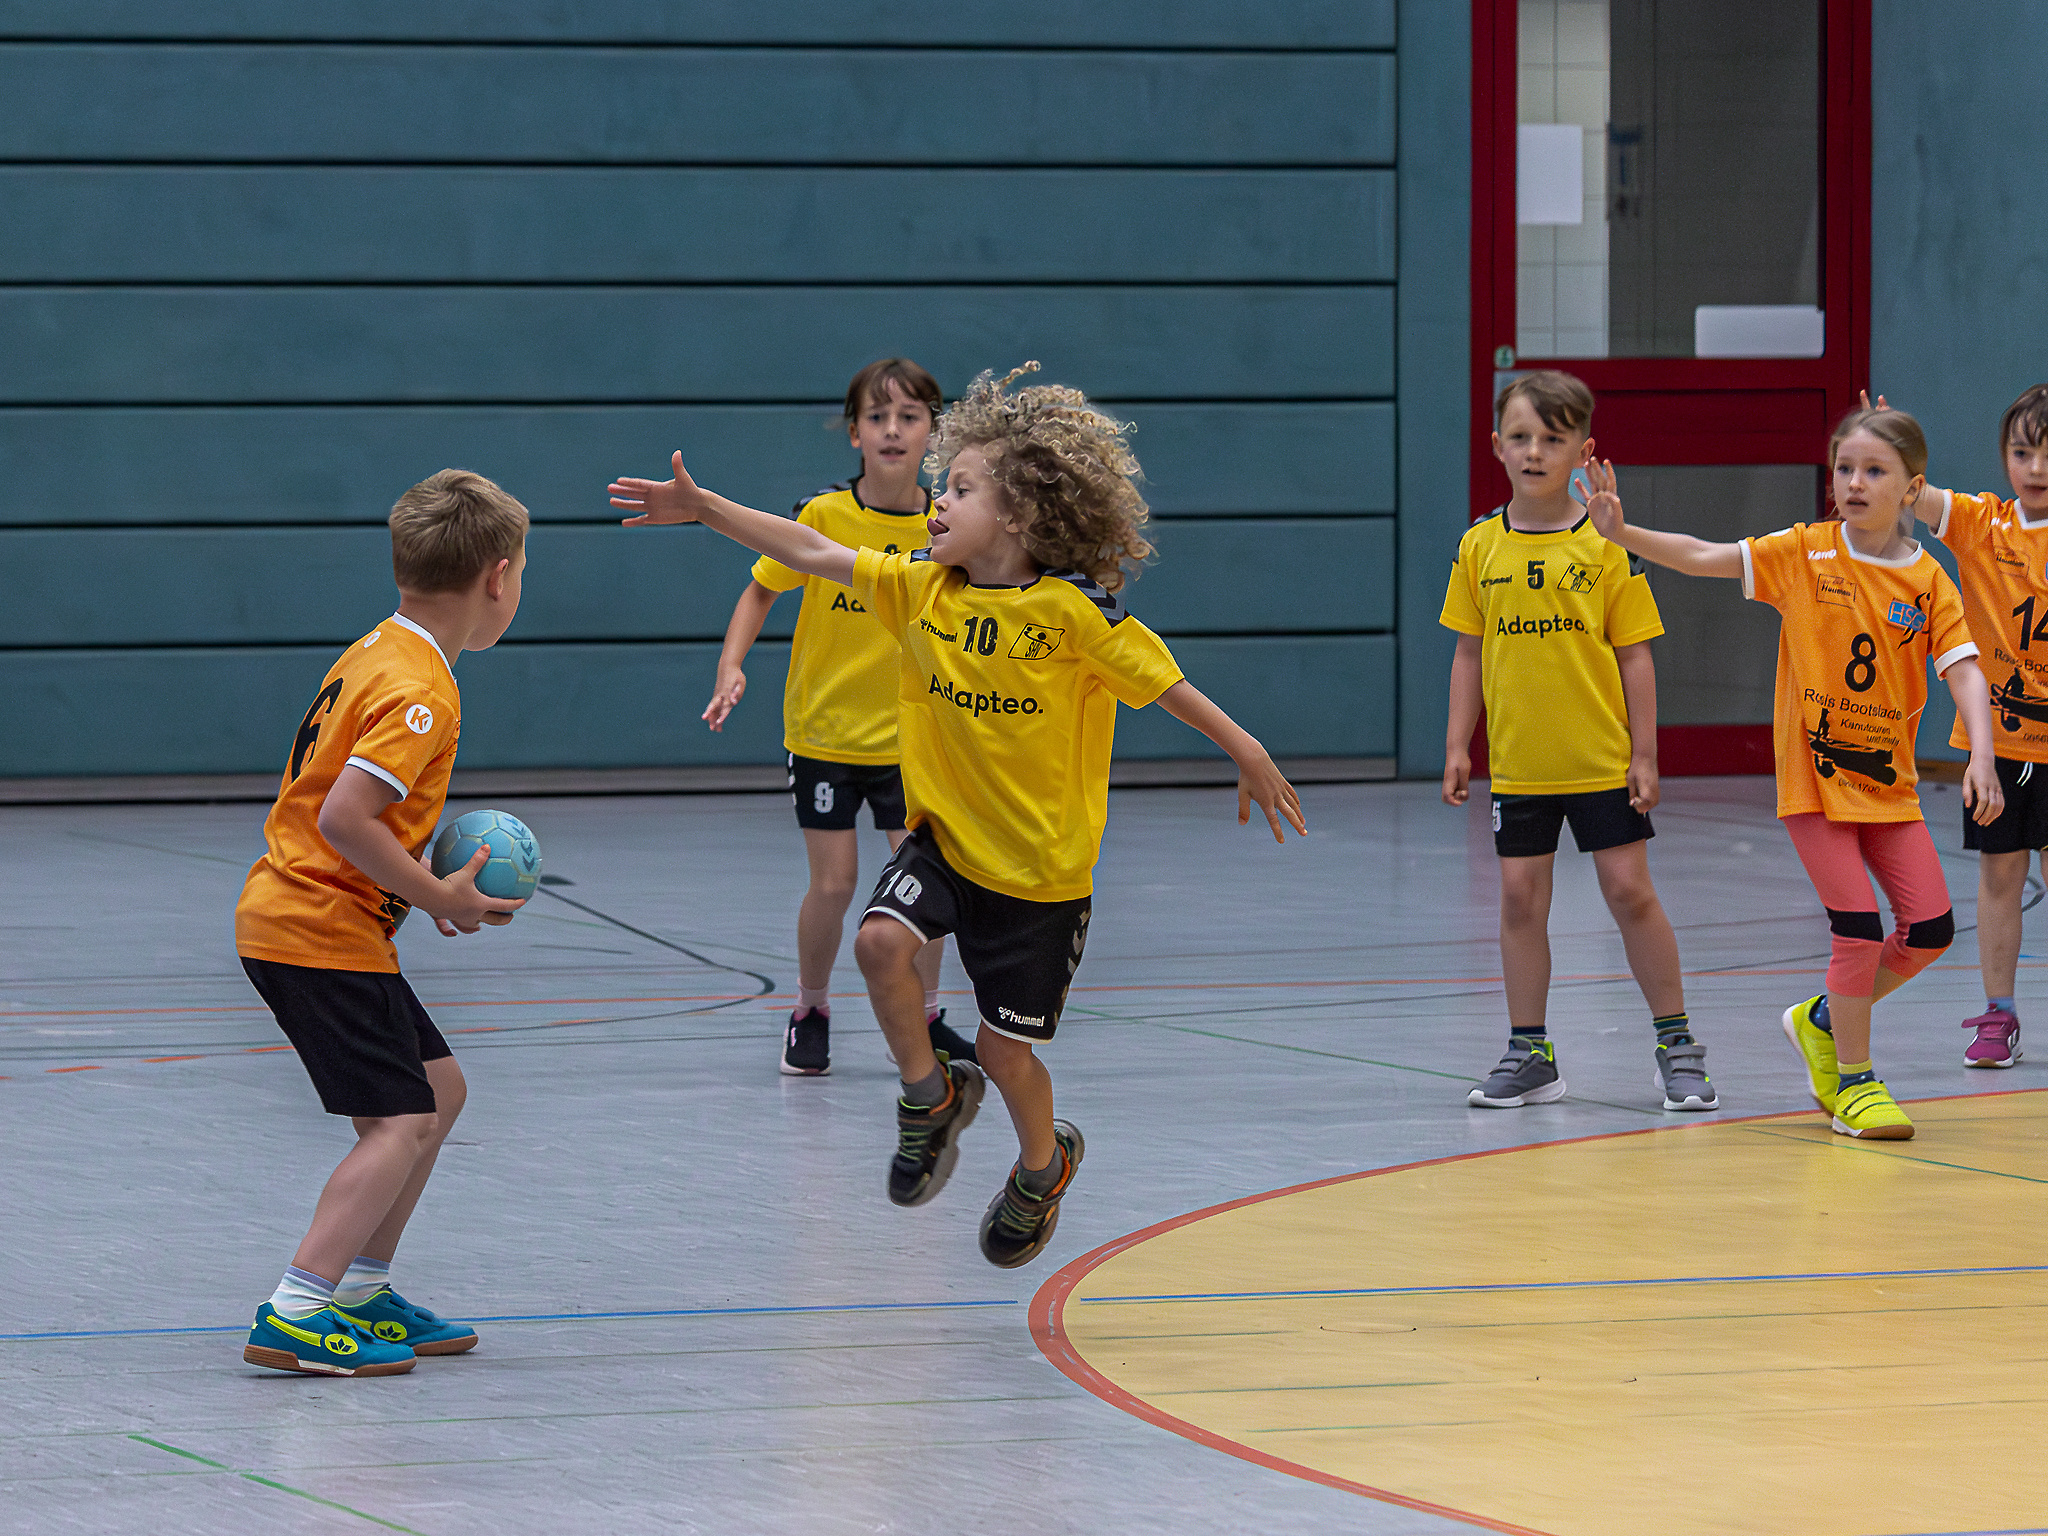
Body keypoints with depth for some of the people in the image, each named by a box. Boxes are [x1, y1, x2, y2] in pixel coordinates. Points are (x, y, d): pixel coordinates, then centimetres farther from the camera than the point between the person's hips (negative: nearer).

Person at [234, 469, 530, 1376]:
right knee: (401, 1122, -13)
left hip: (288, 916, 10)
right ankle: (293, 1318, -18)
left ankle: (360, 1293, 23)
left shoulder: (378, 654, 12)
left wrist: (429, 883, 13)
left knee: (438, 1090, 18)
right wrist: (439, 897, -17)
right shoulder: (421, 693, -18)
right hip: (319, 931, -10)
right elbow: (343, 818, -27)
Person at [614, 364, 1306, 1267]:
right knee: (881, 941, -24)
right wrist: (703, 508, -10)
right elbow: (813, 554, -4)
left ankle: (1043, 1165, 37)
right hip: (944, 834, 4)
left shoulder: (1074, 612, -18)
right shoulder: (922, 588, -3)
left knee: (1006, 1050, 3)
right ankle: (930, 1098, 3)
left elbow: (1163, 682, -10)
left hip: (1040, 862, -4)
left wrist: (1248, 756, -5)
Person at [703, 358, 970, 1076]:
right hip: (824, 728, -1)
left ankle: (921, 1019, 18)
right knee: (834, 883, -1)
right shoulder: (824, 516, -14)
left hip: (907, 735, 1)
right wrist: (731, 668, -13)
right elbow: (761, 590, 0)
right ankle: (810, 1012, 23)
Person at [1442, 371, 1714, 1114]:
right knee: (1520, 898, 5)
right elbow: (1470, 653, 9)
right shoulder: (1480, 547, 2)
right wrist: (1458, 746, 5)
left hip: (1601, 760, -3)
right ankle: (1529, 1054, 15)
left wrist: (1644, 754, -6)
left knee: (1629, 891, -1)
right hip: (1518, 764, 3)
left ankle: (1677, 1044, 10)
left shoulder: (1605, 546, -6)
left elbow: (1635, 656, -3)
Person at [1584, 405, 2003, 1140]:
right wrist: (1623, 533, -25)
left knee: (1931, 927, 0)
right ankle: (1853, 1081, 4)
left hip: (1888, 778, 3)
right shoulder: (1805, 554, -5)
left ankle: (1825, 1021, 24)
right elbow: (1703, 557, -10)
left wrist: (1982, 756, -23)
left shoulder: (1929, 582, -2)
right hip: (1814, 775, -3)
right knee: (1859, 926, -12)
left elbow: (1963, 671, -8)